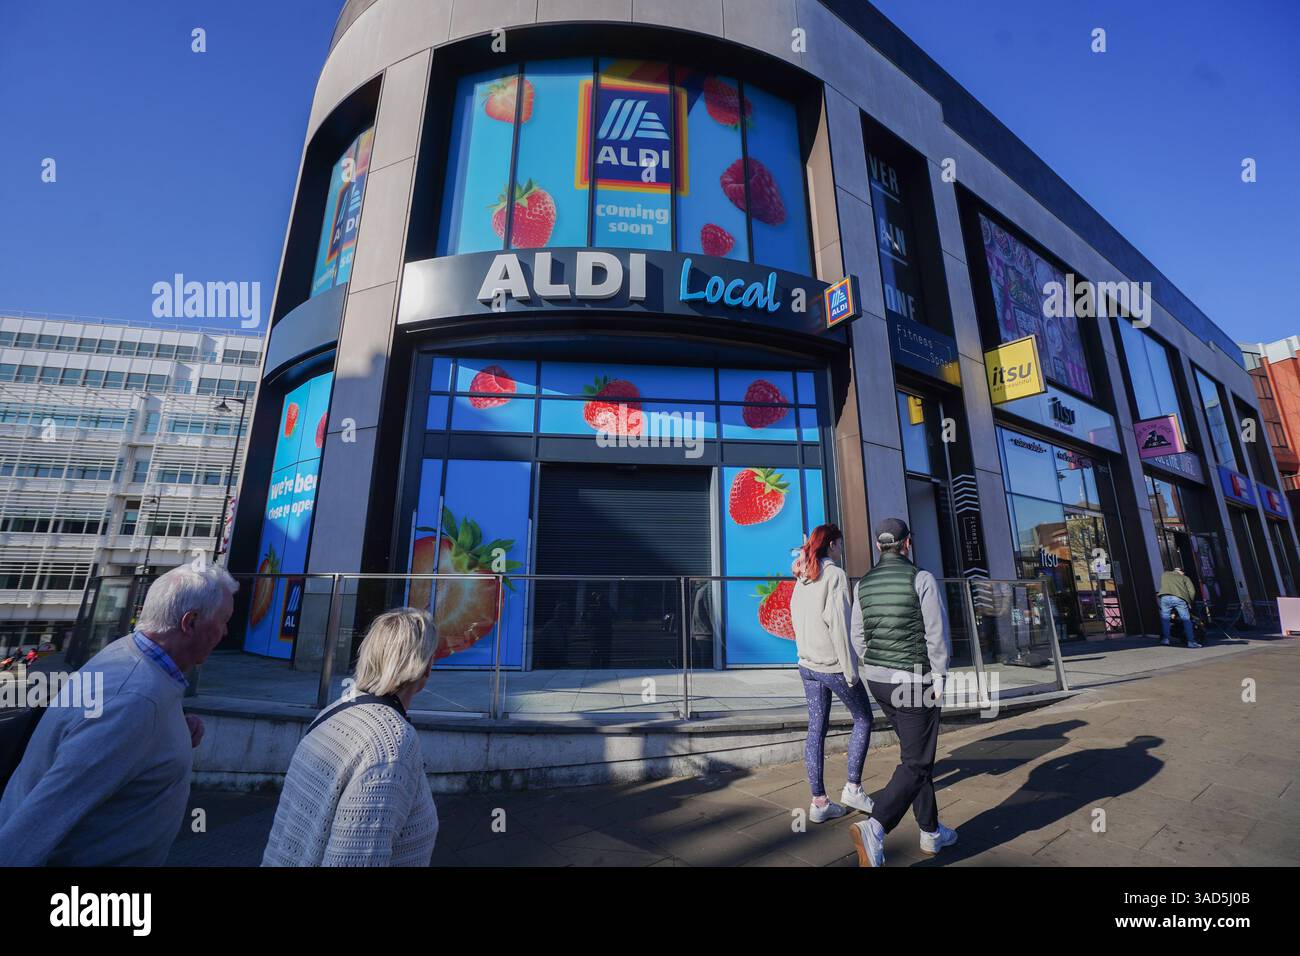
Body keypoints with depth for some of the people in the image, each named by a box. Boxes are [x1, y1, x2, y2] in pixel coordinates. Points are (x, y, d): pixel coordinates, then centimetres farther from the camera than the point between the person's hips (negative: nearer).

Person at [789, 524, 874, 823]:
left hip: (807, 664, 7)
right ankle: (853, 788, 21)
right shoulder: (835, 575, -14)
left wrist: (807, 652, 16)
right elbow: (838, 624, -18)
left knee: (816, 729, 10)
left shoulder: (802, 579, 8)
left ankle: (819, 802, 17)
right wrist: (850, 670, -12)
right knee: (863, 720, 15)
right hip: (833, 665, -6)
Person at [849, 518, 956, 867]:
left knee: (917, 755, 22)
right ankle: (874, 829, -16)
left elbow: (858, 637, 6)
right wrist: (939, 677, -6)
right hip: (915, 681, -6)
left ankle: (931, 832, 31)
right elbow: (937, 634, -16)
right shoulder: (922, 578, -15)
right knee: (915, 764, 1)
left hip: (878, 680, 6)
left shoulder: (864, 583, 1)